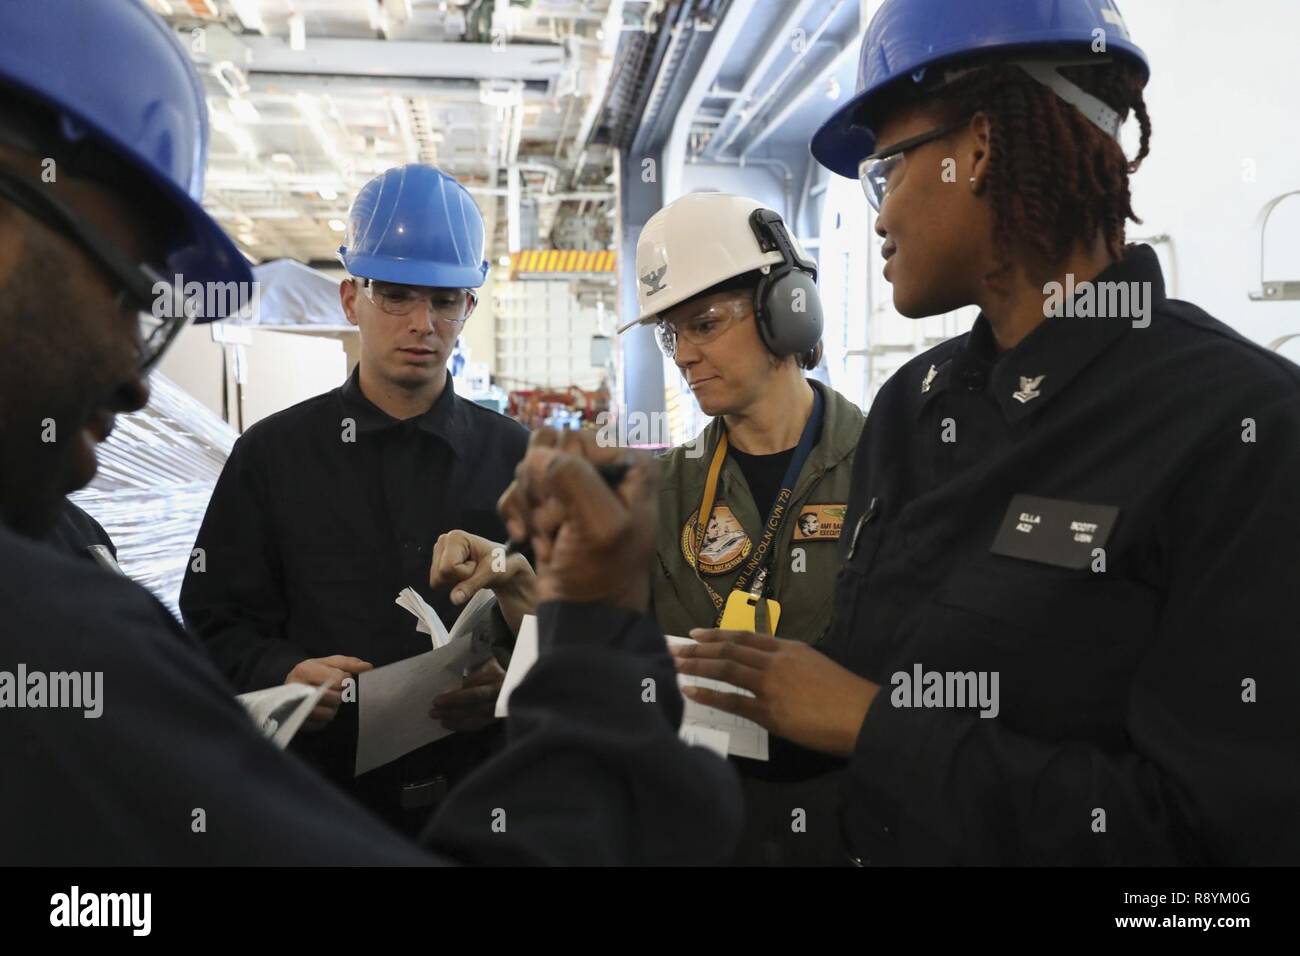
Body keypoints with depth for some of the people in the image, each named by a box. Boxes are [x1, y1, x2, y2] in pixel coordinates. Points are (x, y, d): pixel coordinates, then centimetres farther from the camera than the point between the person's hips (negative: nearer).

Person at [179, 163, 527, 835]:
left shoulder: (518, 456, 2)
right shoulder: (273, 454, 1)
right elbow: (215, 623, 2)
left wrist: (512, 683, -18)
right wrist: (281, 673, -18)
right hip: (322, 797, 0)